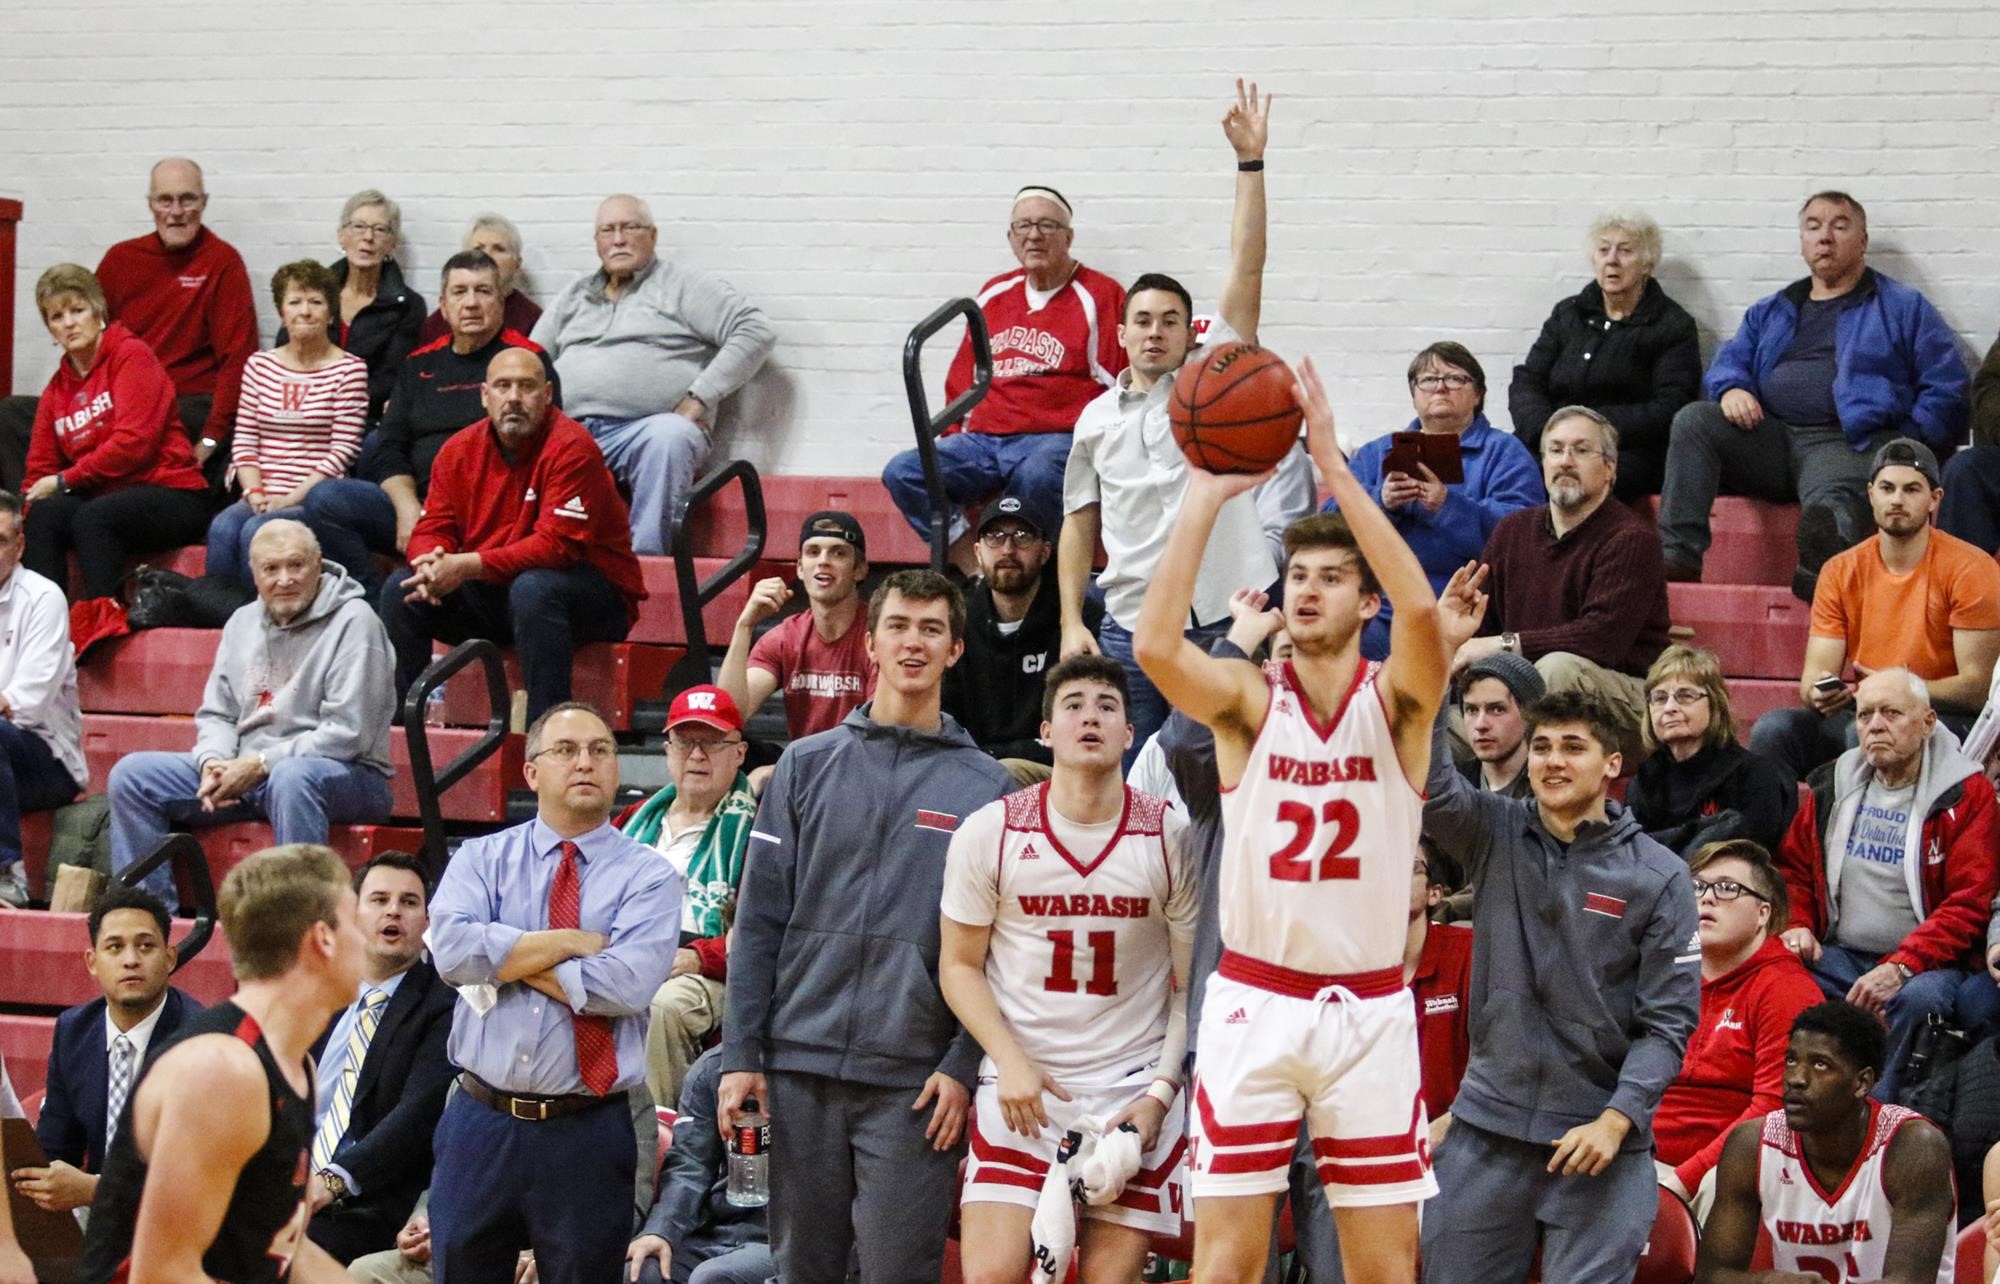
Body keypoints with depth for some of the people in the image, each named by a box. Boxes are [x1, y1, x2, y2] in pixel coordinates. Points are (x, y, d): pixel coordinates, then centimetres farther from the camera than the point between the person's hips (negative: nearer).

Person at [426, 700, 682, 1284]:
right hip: (479, 1125, 2)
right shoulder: (482, 859, 8)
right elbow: (452, 949, -11)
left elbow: (627, 983, -16)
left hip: (587, 1134, -2)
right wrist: (573, 941, -11)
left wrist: (509, 959, -9)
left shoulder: (649, 877, 1)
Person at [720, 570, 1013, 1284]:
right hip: (802, 1066, 2)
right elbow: (759, 919, 6)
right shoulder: (808, 766, 8)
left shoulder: (987, 787, 5)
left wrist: (964, 1066, -7)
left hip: (915, 1083, -2)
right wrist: (740, 1054, 0)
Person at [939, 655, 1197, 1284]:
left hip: (1134, 1092, 0)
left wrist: (1160, 1091, -7)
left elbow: (1195, 984, 3)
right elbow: (960, 965, 6)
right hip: (1020, 1089, 0)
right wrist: (1011, 1062, -7)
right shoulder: (989, 831, 1)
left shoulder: (1171, 837, 0)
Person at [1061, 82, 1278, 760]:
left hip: (1225, 626, -2)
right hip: (1131, 633, 2)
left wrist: (1250, 164, -8)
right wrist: (1071, 623, 5)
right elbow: (1079, 526, 16)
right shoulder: (1097, 418, 13)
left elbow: (1247, 272, -1)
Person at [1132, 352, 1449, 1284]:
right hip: (1253, 1002, 0)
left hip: (1368, 1008, 0)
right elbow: (1154, 646, -20)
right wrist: (1206, 498, -21)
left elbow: (1421, 611, -23)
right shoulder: (1249, 700, 0)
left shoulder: (1396, 702, -1)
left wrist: (1335, 469, -25)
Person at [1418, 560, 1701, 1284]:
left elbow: (1670, 1021, -3)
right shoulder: (1496, 836, 6)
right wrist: (1440, 652, -21)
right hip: (1488, 1125, 3)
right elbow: (1426, 780, -12)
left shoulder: (1658, 877, -1)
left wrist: (1616, 1120, -14)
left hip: (1602, 1136, -3)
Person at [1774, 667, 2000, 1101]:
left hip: (1925, 965, -4)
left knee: (1919, 999, -38)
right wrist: (1796, 926, 1)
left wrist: (1900, 967, -22)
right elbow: (1792, 866, 23)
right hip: (1837, 957, 4)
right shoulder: (1835, 785, 12)